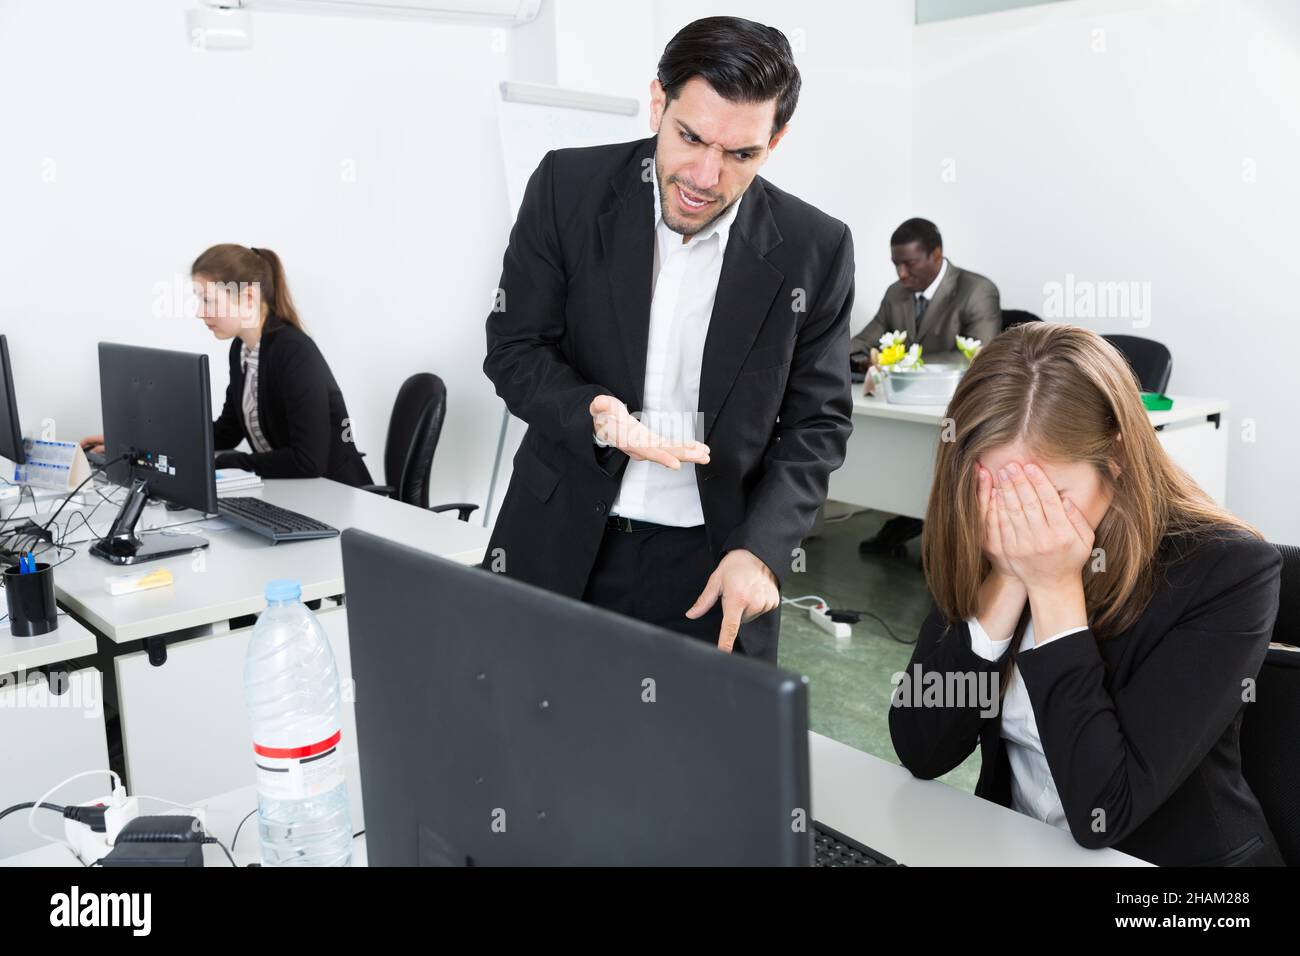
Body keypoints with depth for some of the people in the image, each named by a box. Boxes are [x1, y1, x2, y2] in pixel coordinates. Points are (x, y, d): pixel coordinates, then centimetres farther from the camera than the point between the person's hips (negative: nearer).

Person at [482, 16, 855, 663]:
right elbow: (513, 350, -2)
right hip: (561, 544, 1)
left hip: (712, 564, 0)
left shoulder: (815, 249, -7)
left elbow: (817, 423, -1)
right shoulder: (568, 188, -7)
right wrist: (595, 414, -22)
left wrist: (761, 551, -14)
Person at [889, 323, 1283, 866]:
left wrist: (1056, 587, -23)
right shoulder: (978, 550, -6)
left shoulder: (1229, 570, -16)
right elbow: (920, 752, -11)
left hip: (1177, 855, -2)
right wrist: (1008, 581, -18)